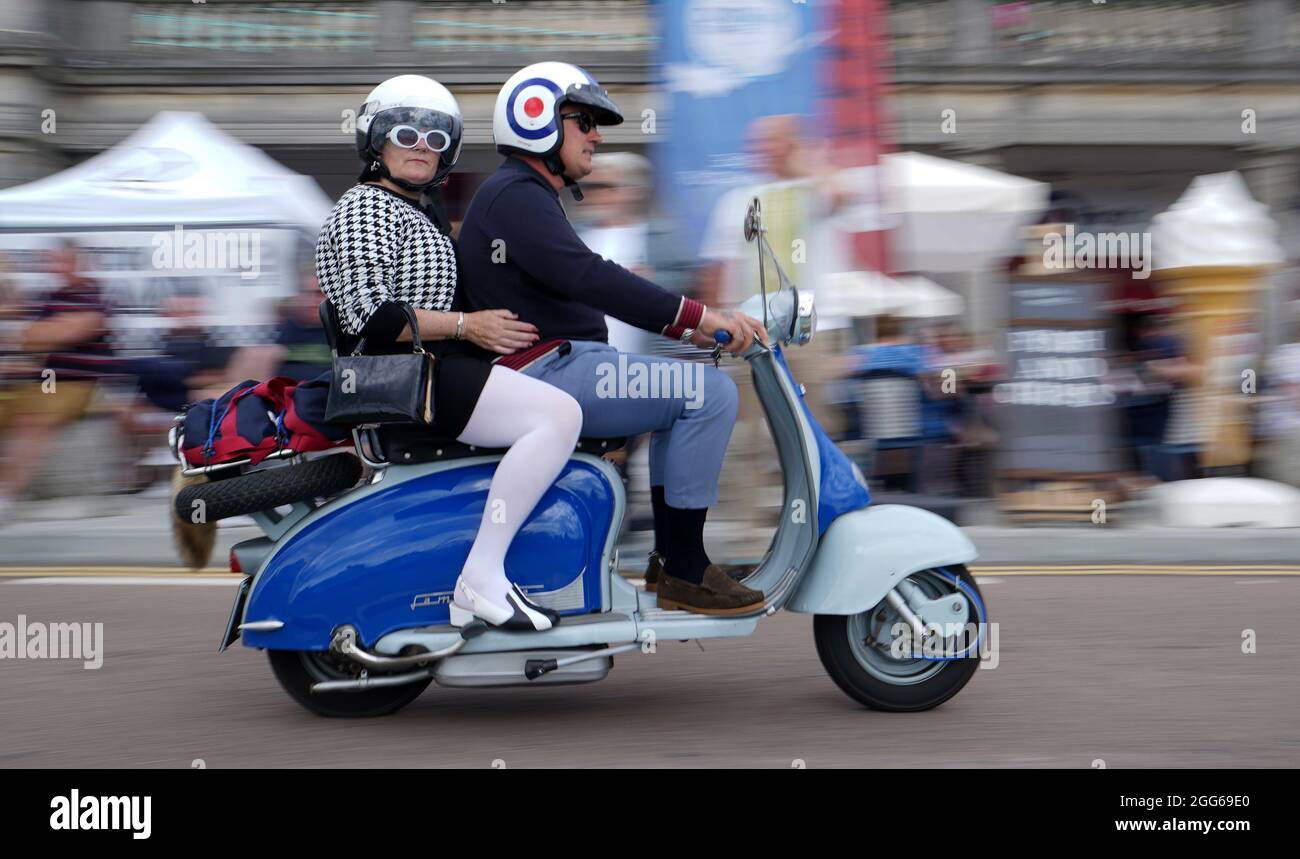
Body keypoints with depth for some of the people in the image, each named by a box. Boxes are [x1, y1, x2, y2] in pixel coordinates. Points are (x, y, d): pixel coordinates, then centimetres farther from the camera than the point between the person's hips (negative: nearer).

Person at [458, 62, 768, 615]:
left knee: (689, 385, 19)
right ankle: (685, 574, -14)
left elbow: (593, 293, 27)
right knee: (709, 392, -16)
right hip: (546, 371, -11)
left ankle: (672, 557, 11)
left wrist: (686, 326, 19)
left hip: (558, 367, 11)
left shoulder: (526, 196, 24)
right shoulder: (515, 195, -11)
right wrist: (696, 316, -27)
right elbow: (586, 276, -25)